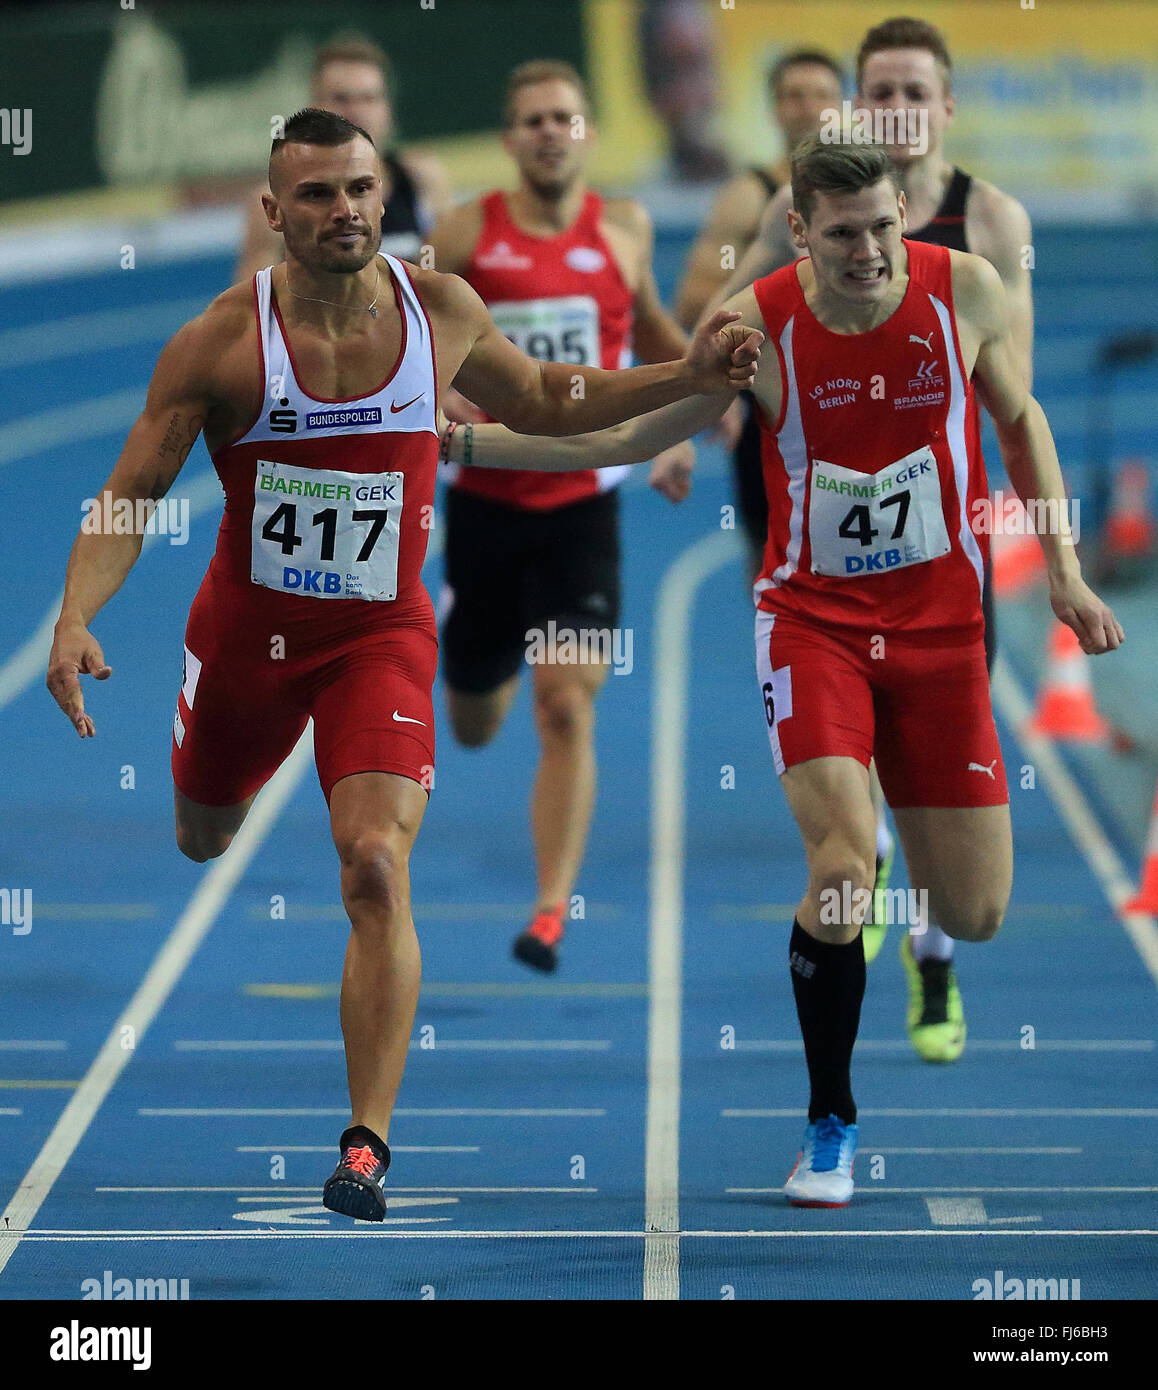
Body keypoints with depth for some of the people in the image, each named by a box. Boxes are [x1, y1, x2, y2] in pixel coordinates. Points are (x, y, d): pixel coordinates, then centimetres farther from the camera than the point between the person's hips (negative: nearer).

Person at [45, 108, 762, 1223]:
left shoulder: (441, 312, -7)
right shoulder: (222, 340, -15)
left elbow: (541, 400, 14)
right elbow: (129, 497, -12)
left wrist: (685, 378, 4)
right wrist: (74, 619, -28)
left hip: (380, 638, -1)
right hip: (247, 628, 1)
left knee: (377, 869, -20)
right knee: (202, 838, 23)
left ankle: (367, 1142, -18)